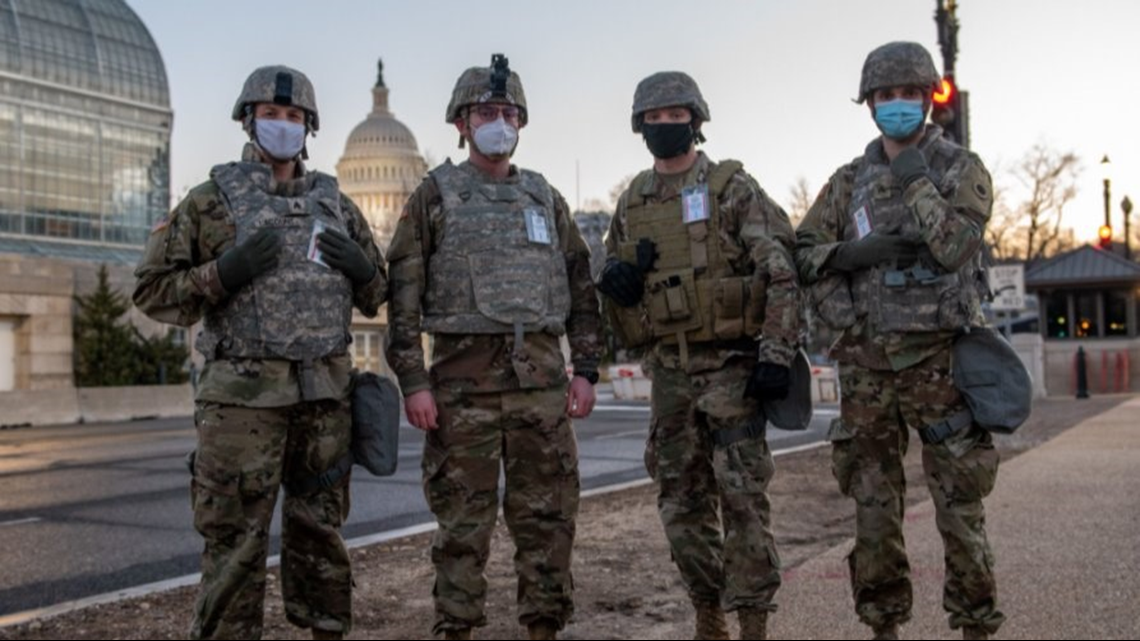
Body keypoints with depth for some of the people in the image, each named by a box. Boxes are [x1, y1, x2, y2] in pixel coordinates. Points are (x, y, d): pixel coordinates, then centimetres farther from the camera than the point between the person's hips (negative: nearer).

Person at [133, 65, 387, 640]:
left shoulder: (335, 204, 13)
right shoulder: (211, 200, 2)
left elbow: (376, 295, 19)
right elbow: (153, 291, 0)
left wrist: (360, 268, -4)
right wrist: (223, 273, -16)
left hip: (324, 394, 4)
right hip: (244, 393, -3)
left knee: (320, 532, 11)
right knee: (236, 541, -1)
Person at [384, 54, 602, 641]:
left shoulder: (545, 197, 14)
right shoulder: (434, 195, 3)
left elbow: (581, 289, 13)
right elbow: (403, 295, -2)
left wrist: (585, 368, 4)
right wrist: (412, 381, -10)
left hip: (542, 377, 3)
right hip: (463, 377, -3)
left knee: (547, 514, 6)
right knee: (463, 518, 4)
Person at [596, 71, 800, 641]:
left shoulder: (732, 188, -3)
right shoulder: (632, 205, 12)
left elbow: (781, 274, -9)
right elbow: (614, 289, 20)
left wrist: (775, 355, -16)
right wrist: (617, 282, -4)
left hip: (731, 364, -5)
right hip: (669, 371, 5)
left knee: (742, 496, -4)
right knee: (681, 502, 10)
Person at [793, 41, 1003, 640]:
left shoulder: (961, 169, 3)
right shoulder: (850, 180, 12)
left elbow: (954, 245, -12)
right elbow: (805, 250, 7)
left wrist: (916, 182, -9)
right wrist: (859, 252, -9)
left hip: (939, 358, -3)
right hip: (867, 362, 3)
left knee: (959, 501, -1)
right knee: (872, 505, 7)